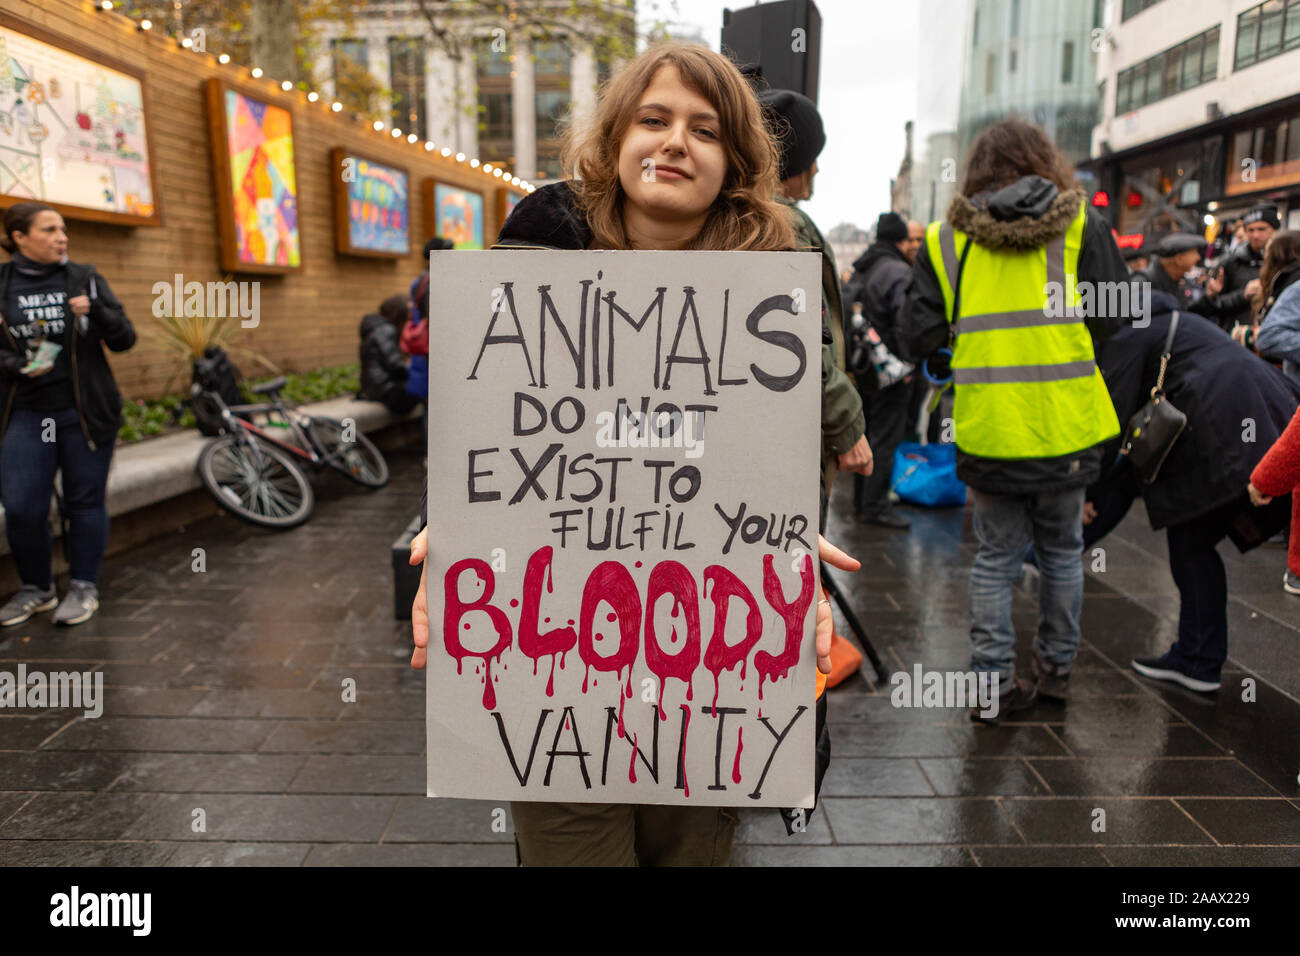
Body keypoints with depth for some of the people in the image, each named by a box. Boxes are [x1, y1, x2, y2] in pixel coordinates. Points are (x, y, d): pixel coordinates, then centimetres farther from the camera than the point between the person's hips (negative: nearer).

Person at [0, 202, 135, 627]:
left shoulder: (85, 279, 3)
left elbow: (124, 339, 1)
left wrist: (96, 312, -17)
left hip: (86, 411, 0)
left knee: (86, 500, 5)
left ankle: (84, 587, 20)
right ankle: (35, 589, 19)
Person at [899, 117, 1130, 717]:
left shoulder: (946, 238, 0)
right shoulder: (1079, 224, 1)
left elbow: (916, 341, -3)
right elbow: (1114, 320, 0)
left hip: (988, 431, 0)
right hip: (1065, 425, 1)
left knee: (996, 556, 11)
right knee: (1061, 550, 18)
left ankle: (993, 681, 14)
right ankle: (1057, 667, 31)